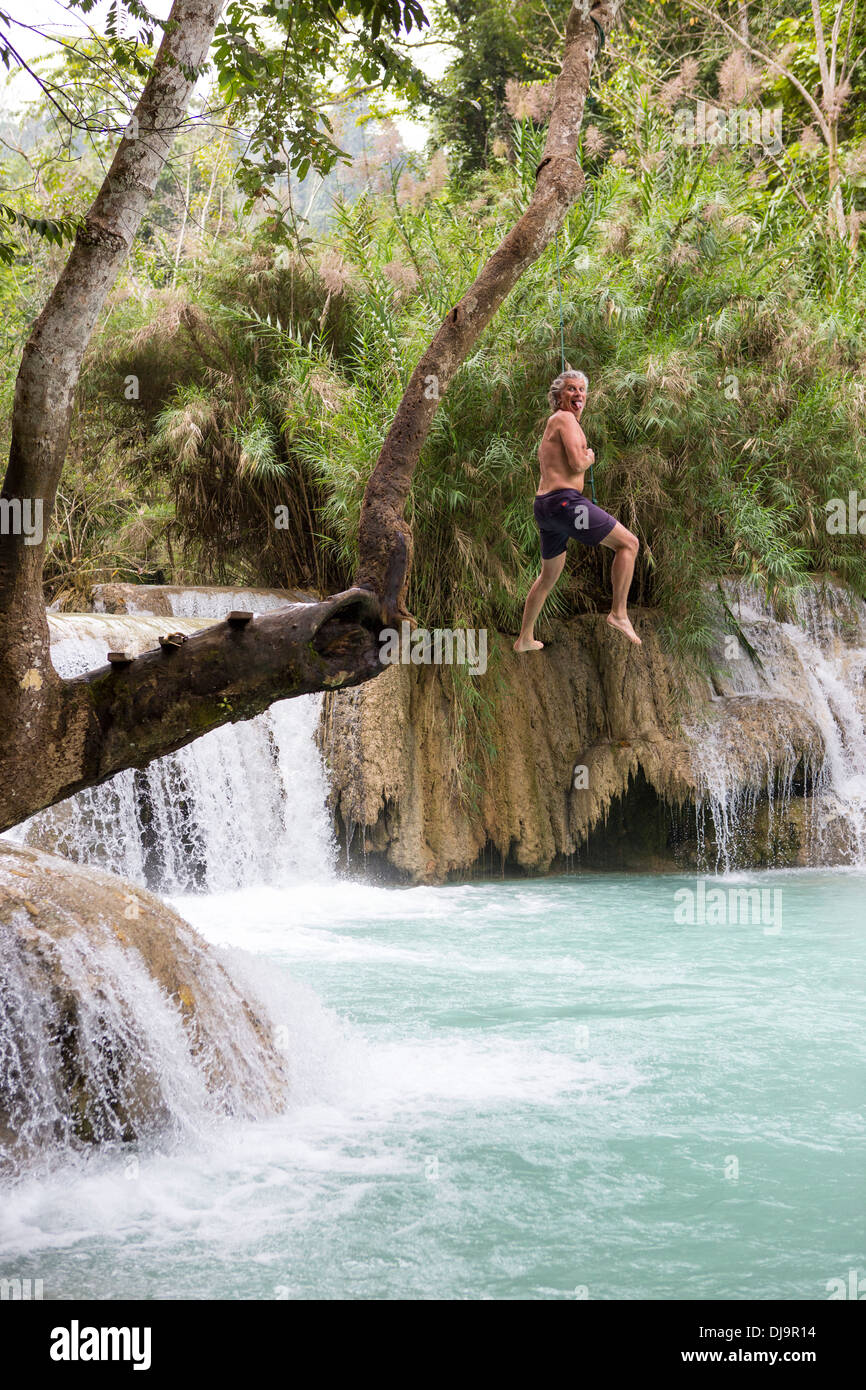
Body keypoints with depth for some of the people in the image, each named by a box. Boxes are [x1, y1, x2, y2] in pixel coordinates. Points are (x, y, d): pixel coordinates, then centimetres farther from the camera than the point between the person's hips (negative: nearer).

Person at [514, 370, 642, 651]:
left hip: (545, 506, 10)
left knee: (549, 575, 22)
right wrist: (589, 458, 3)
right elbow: (577, 464, -18)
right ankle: (619, 613, -10)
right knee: (629, 543, -5)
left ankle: (524, 640, 29)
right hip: (565, 501, -10)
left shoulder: (552, 424, 23)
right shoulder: (565, 419, -7)